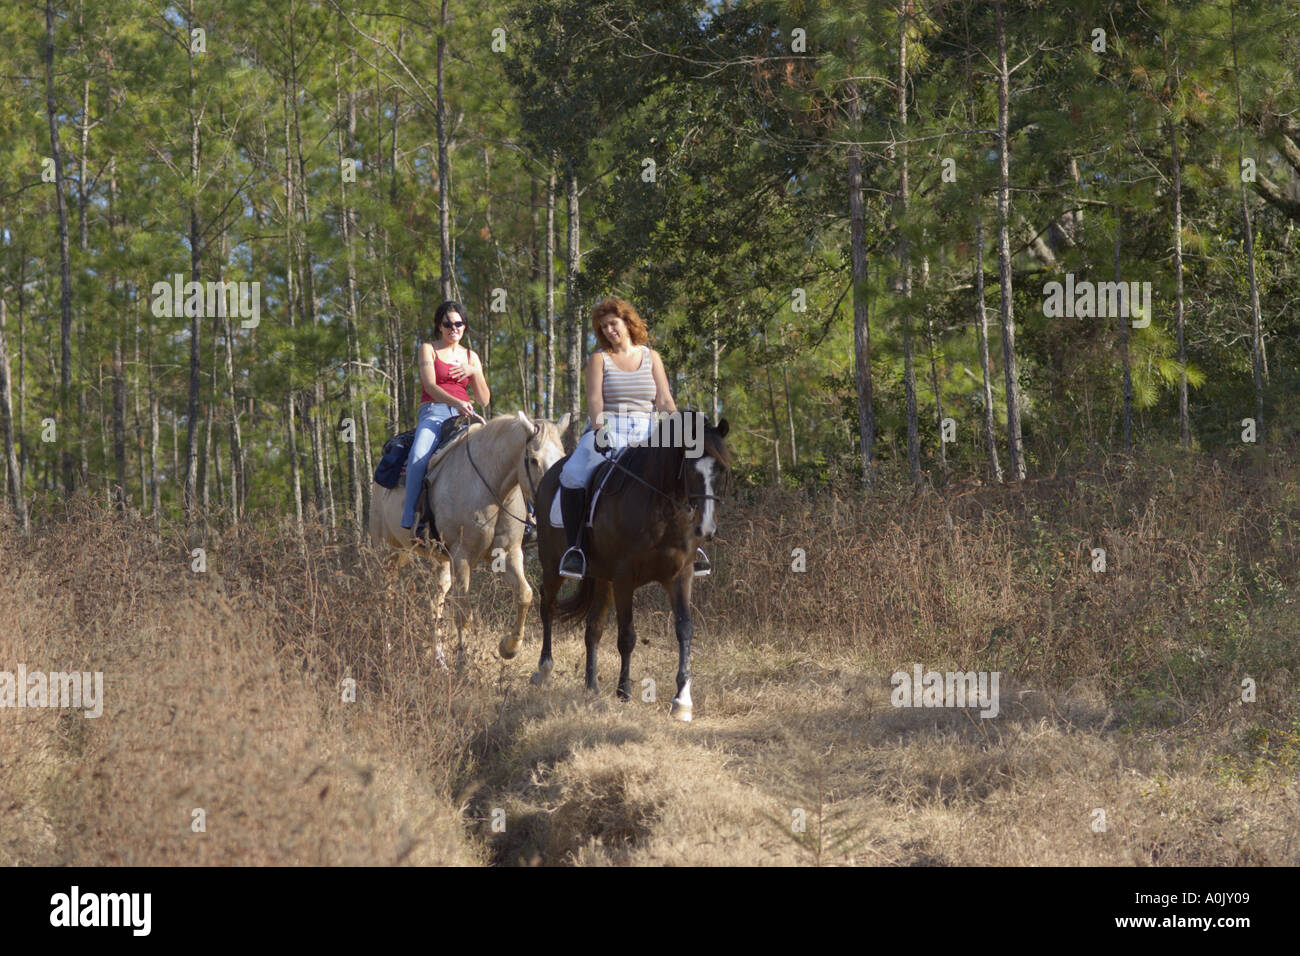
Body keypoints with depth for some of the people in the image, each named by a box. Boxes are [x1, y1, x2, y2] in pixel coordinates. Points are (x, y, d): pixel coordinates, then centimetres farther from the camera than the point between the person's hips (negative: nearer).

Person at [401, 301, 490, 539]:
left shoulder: (471, 357, 21)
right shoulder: (428, 349, 10)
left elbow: (485, 400, 15)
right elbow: (430, 386, -7)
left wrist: (475, 372, -3)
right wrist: (456, 402, -24)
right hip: (433, 412, -3)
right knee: (419, 457, -34)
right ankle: (410, 518, -32)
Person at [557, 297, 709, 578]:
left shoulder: (651, 357, 14)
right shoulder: (599, 359, 8)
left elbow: (664, 401, 8)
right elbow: (594, 399, -6)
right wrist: (599, 430, -24)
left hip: (645, 432, 2)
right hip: (606, 430, -2)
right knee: (572, 475, -31)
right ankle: (575, 547, -22)